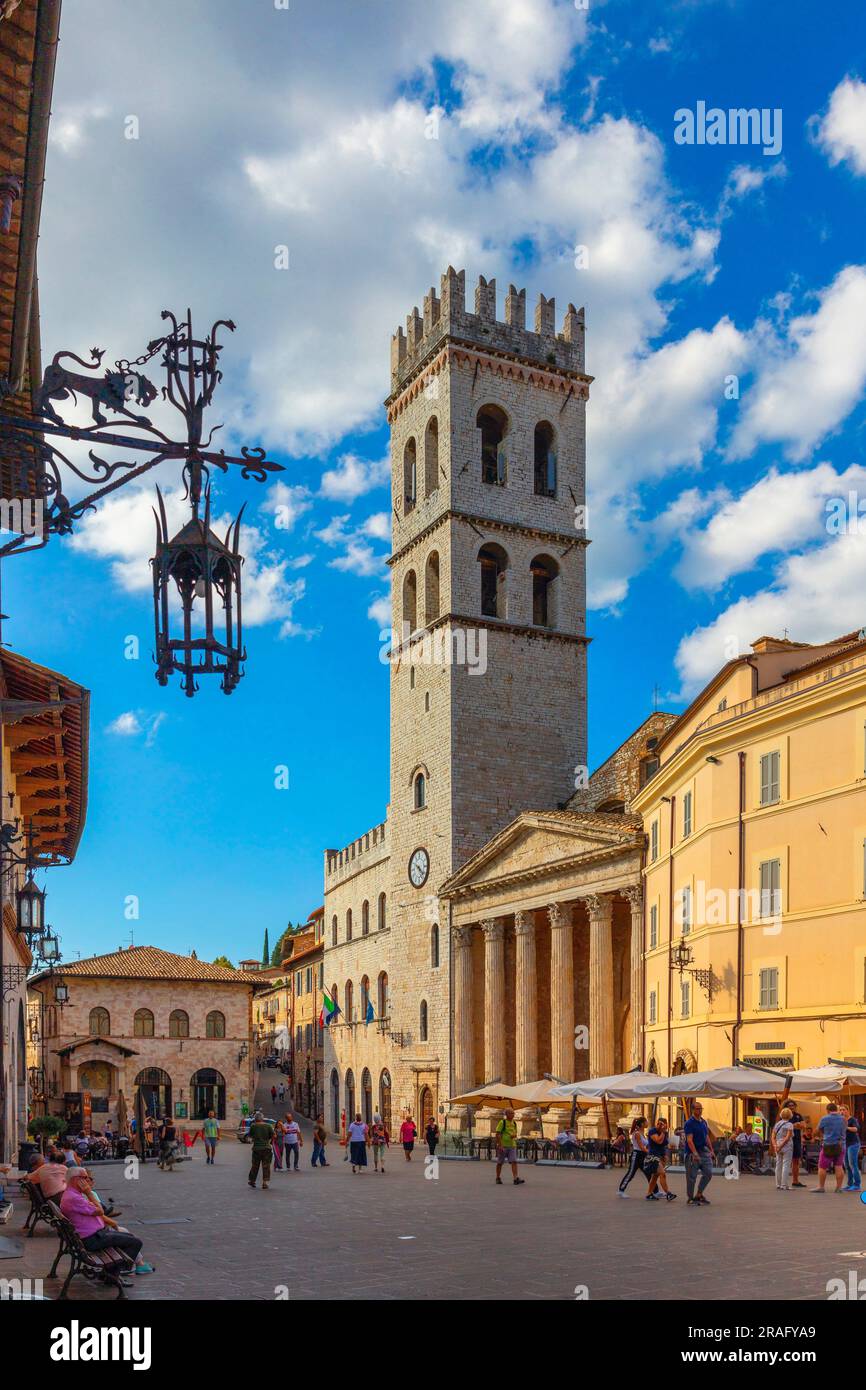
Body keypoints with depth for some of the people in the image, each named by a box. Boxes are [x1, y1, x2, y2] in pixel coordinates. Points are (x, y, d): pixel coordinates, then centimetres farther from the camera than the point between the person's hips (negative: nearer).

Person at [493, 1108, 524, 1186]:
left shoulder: (514, 1123, 10)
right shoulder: (502, 1122, -8)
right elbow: (497, 1134, -12)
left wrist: (514, 1135, -4)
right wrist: (499, 1145, -18)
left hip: (512, 1146, 5)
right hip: (503, 1146, -4)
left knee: (514, 1162, -10)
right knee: (500, 1163, 7)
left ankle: (516, 1179, -17)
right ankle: (498, 1178, 21)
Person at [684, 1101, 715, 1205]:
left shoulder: (704, 1122, 12)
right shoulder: (689, 1123, -12)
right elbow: (689, 1140, -20)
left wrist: (711, 1151, 13)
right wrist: (695, 1154, -28)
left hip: (704, 1151, 7)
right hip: (693, 1153, -7)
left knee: (708, 1173, 3)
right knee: (692, 1177, -1)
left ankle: (699, 1194, 17)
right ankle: (690, 1199, 11)